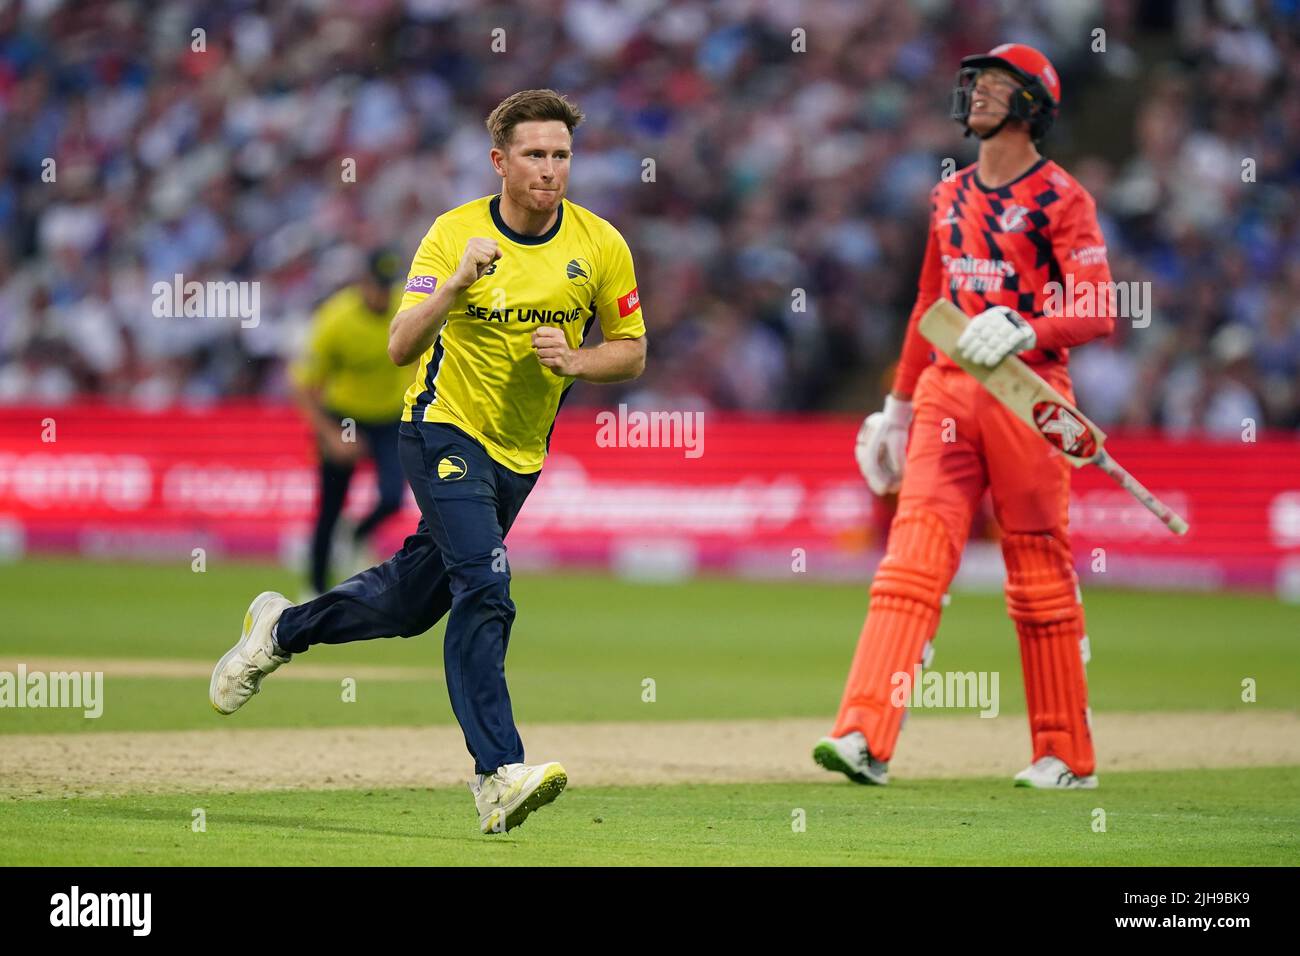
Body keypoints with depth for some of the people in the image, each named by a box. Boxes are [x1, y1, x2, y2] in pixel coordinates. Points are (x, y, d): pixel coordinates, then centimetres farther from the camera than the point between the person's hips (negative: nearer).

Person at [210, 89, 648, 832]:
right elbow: (402, 347, -21)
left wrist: (575, 361, -15)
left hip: (520, 452, 5)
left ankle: (284, 629, 41)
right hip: (446, 429, -5)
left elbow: (632, 352, 5)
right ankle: (499, 775, -28)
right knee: (484, 589, -23)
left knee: (413, 601, 15)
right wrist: (457, 282, -37)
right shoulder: (455, 234, -13)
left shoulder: (600, 245, -5)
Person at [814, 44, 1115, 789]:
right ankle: (865, 739, -19)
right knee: (913, 555, -9)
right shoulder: (950, 196, 17)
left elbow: (1099, 314, -12)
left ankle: (1067, 756, 12)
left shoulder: (1062, 199, -3)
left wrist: (1024, 331, -28)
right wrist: (899, 404, 27)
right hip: (946, 391, 5)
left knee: (1042, 578, 2)